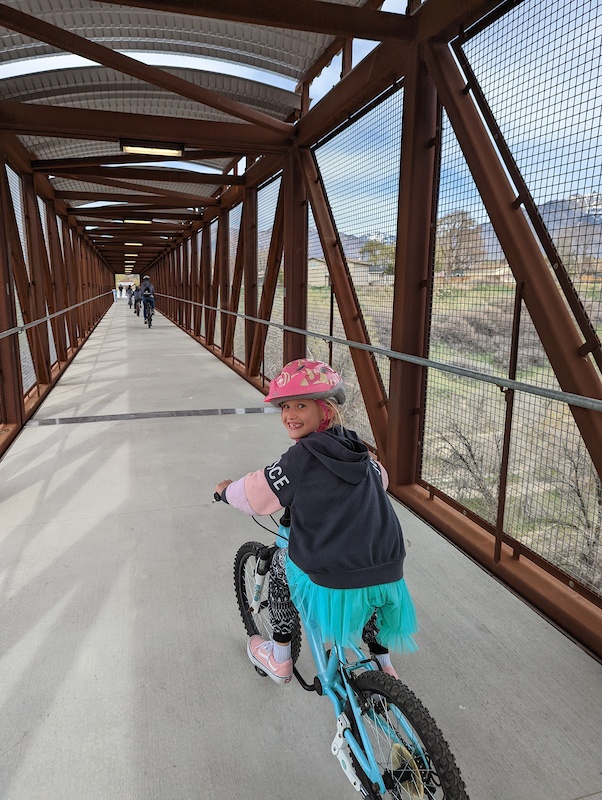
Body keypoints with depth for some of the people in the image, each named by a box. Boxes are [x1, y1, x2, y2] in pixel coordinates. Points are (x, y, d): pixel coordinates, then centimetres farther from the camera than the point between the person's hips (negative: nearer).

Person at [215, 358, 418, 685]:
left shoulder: (301, 456, -13)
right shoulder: (357, 450, 7)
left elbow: (253, 495, -5)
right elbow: (382, 479, 27)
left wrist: (225, 489, 17)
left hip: (335, 586, -6)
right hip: (388, 578, 6)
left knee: (281, 562, 22)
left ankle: (280, 659, 32)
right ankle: (382, 661, 44)